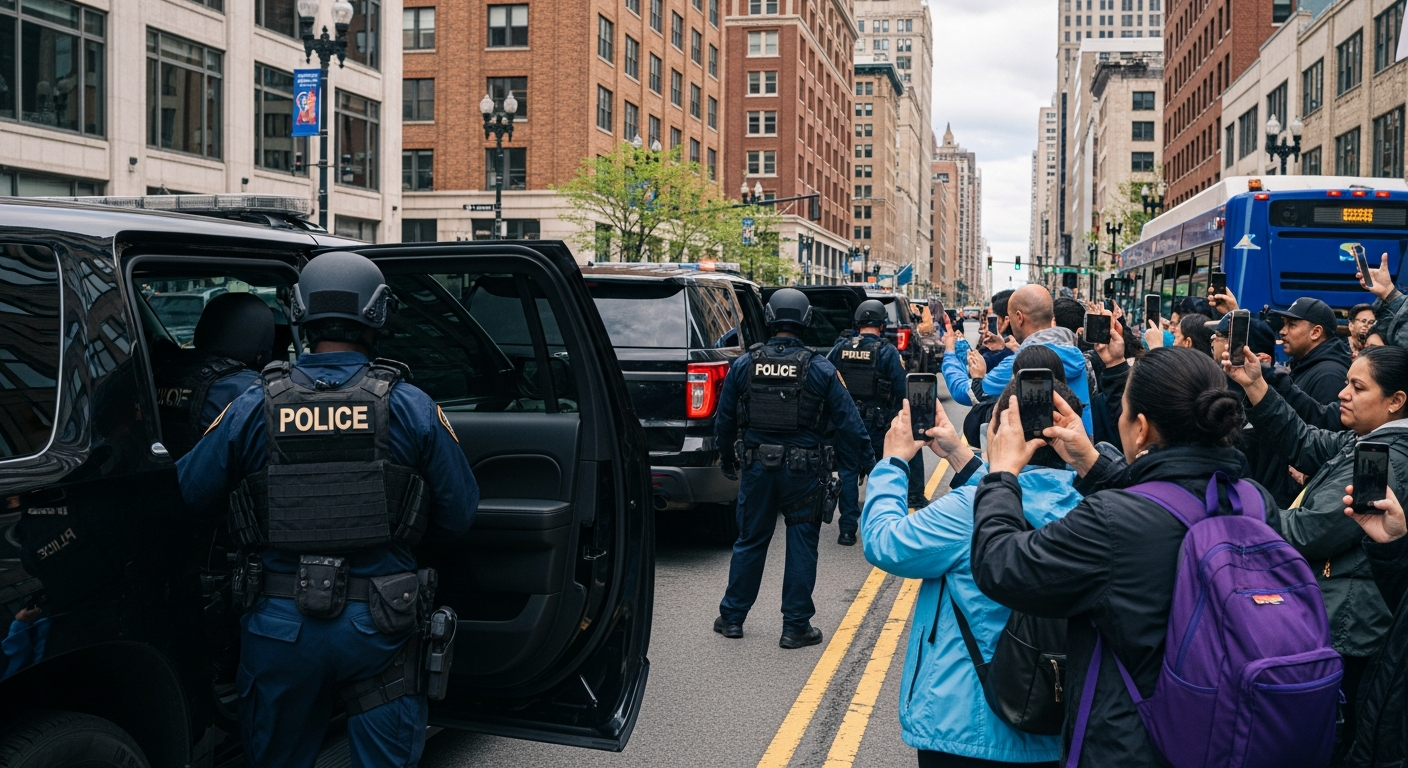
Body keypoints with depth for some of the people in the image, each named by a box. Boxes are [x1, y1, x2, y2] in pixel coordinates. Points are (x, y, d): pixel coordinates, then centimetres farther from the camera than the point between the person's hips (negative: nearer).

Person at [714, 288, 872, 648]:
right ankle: (796, 626, 12)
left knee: (750, 541, 14)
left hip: (756, 466, 2)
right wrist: (866, 464, 5)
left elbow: (724, 420, 6)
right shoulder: (819, 369, -8)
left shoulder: (744, 364, -2)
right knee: (801, 545, 7)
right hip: (803, 470, -2)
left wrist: (728, 458, 21)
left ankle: (731, 617, 22)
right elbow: (849, 423, -6)